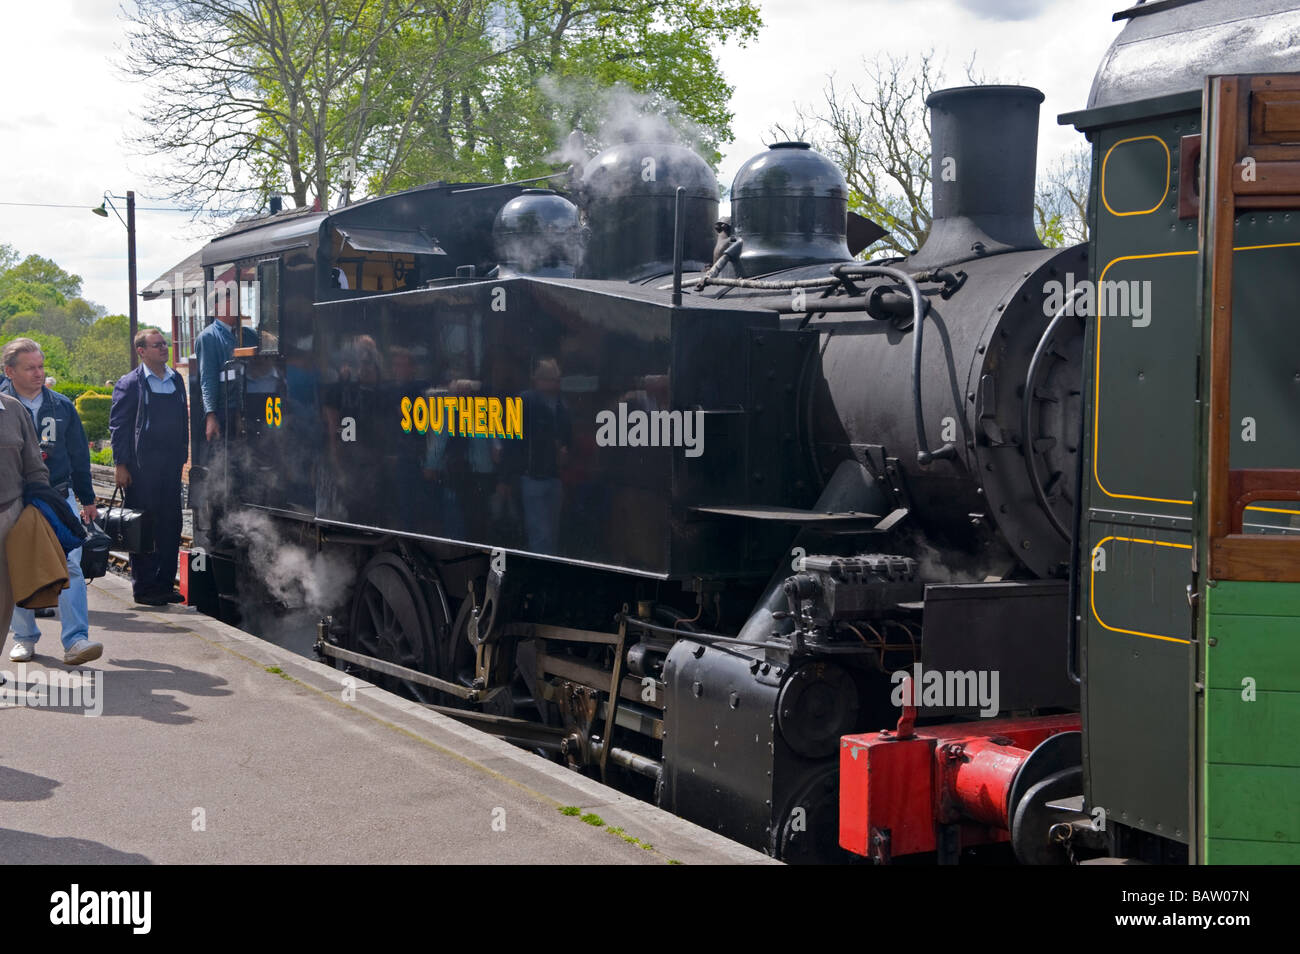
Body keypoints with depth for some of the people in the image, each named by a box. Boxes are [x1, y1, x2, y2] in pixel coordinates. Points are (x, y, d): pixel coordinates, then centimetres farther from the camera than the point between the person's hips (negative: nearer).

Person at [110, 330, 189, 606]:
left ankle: (164, 584, 15)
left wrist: (182, 457, 12)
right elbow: (117, 425, -6)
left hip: (171, 464, 6)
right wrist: (121, 465, -11)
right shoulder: (130, 383, -4)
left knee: (171, 525, 6)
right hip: (142, 466, -6)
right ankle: (143, 587, 5)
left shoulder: (176, 380, 13)